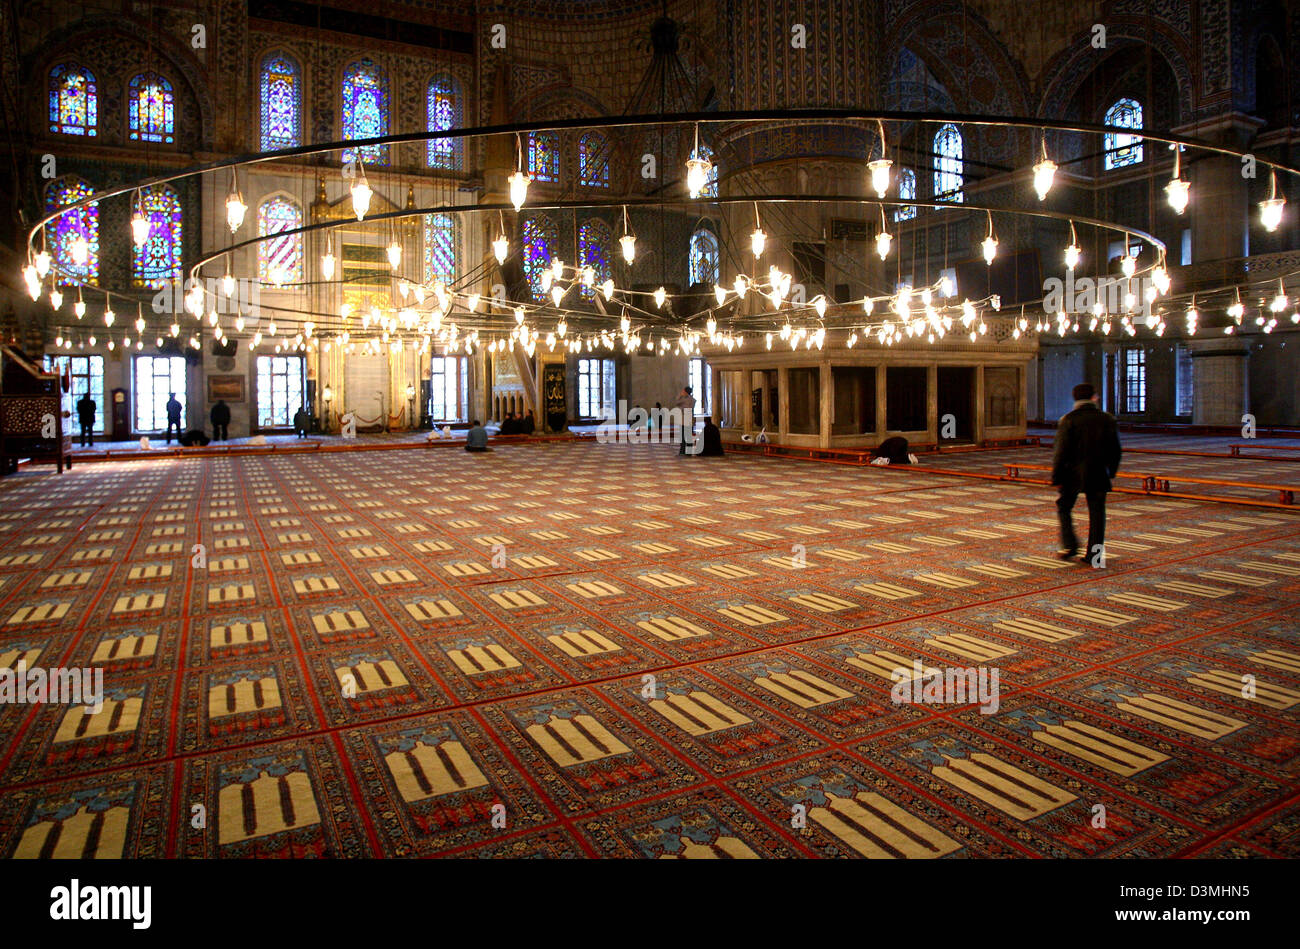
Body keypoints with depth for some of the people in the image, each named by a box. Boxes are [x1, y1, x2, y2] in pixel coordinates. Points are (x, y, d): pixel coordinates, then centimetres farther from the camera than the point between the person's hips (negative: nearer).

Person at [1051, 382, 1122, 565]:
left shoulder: (1068, 420, -9)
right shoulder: (1108, 420, 2)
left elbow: (1060, 451, -12)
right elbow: (1116, 451, 7)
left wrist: (1056, 478, -5)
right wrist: (1110, 472, 20)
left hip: (1073, 475, -2)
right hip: (1098, 475, 3)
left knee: (1064, 508, 16)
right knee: (1097, 514, 8)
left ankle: (1070, 546, 8)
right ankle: (1094, 555, 10)